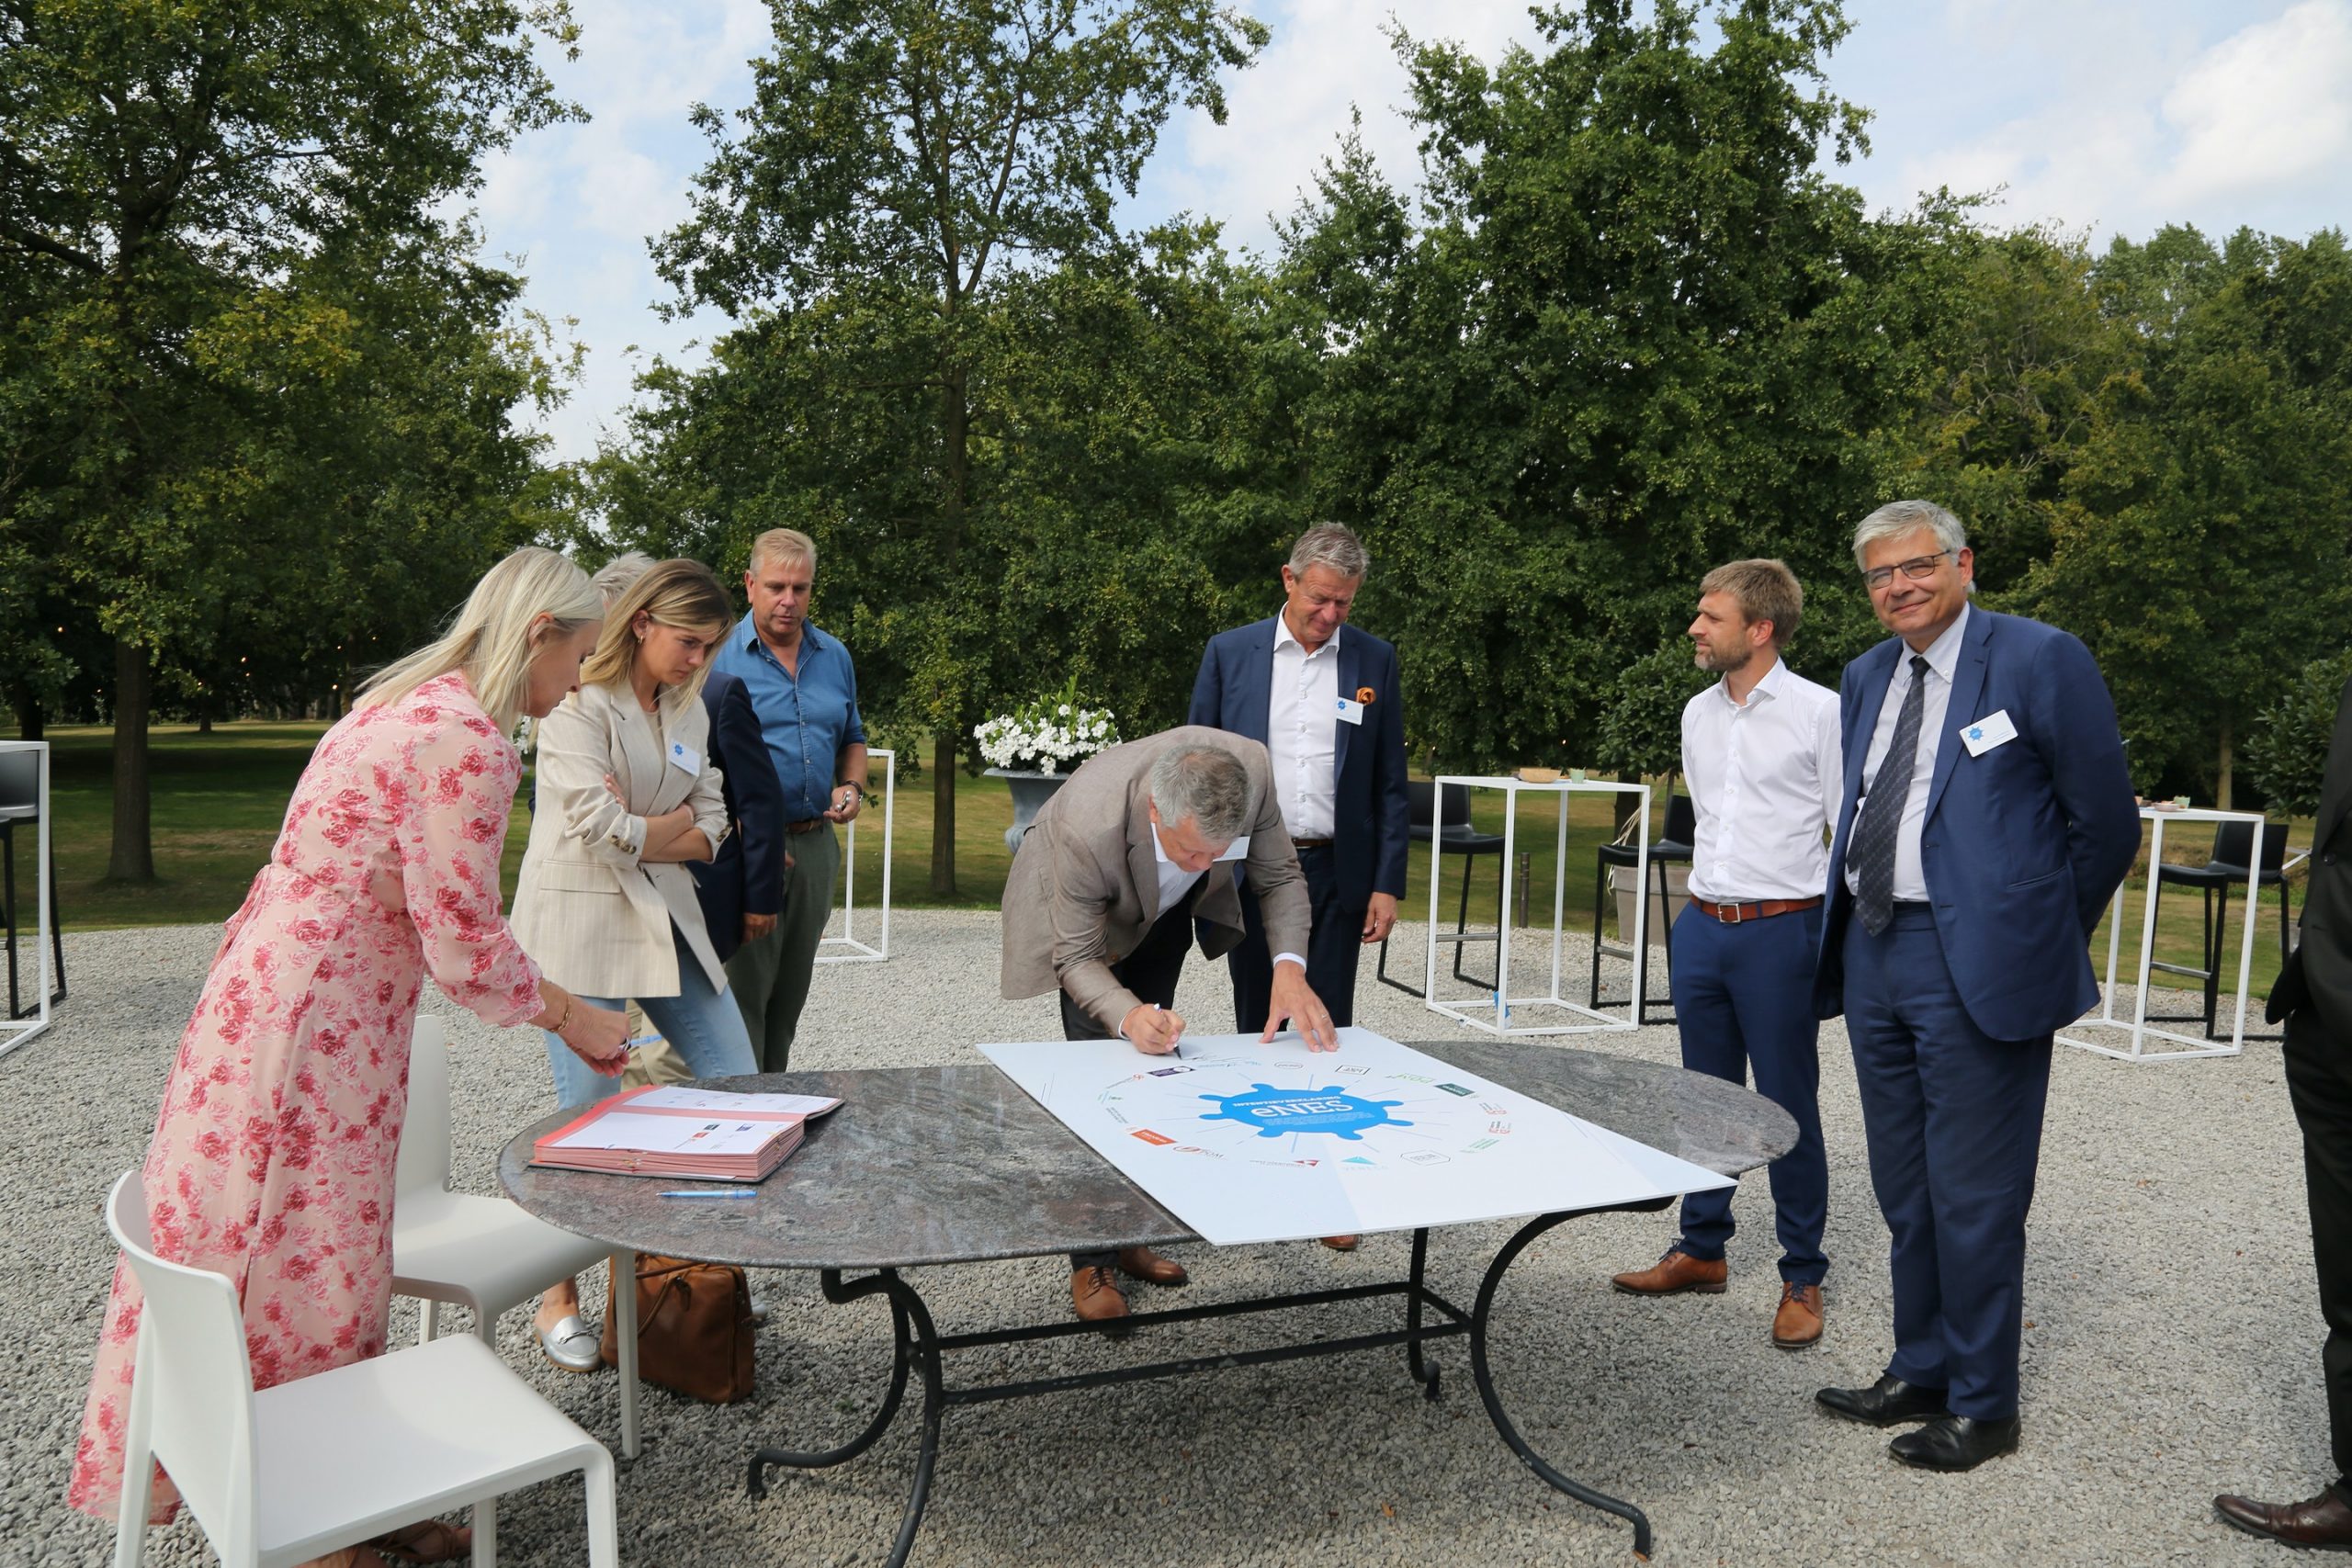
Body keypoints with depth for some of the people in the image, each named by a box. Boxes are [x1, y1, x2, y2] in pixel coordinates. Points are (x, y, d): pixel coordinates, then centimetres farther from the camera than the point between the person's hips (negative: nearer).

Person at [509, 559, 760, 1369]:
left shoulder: (688, 710, 12)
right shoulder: (578, 706, -10)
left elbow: (712, 830, 9)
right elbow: (603, 828, -19)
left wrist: (641, 837, -8)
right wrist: (673, 822, -3)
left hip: (666, 920, 7)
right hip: (578, 927, -7)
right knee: (591, 1115, -5)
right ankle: (558, 1303, 14)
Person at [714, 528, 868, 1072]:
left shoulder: (835, 656, 11)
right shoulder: (719, 656, -6)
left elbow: (852, 739, 23)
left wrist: (852, 787, 2)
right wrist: (744, 832, -18)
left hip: (816, 843, 6)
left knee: (792, 987, 14)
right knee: (745, 983, -4)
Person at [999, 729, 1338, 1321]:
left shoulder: (1251, 770, -37)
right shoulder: (1087, 826, -46)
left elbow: (1281, 876, -19)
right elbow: (1076, 957, -32)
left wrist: (1289, 965, -36)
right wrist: (1127, 1015, -52)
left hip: (1166, 906, 4)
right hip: (1083, 915, -4)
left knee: (1150, 1055, 11)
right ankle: (1093, 1260, 1)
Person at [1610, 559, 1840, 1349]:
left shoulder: (1819, 712, -9)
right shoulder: (1698, 714, 10)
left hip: (1782, 931, -6)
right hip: (1702, 927, 6)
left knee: (1788, 1108, 2)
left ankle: (1802, 1279, 16)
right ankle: (1701, 1249, 28)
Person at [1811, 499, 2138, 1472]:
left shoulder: (2041, 661, -8)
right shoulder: (1864, 678, 12)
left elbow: (2106, 824, -4)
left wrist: (2038, 944, 3)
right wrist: (1854, 930, 13)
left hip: (1975, 965, -7)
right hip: (1872, 953, 7)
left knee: (1975, 1198, 2)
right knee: (1904, 1191, 17)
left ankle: (1981, 1407, 19)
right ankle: (1919, 1374, 32)